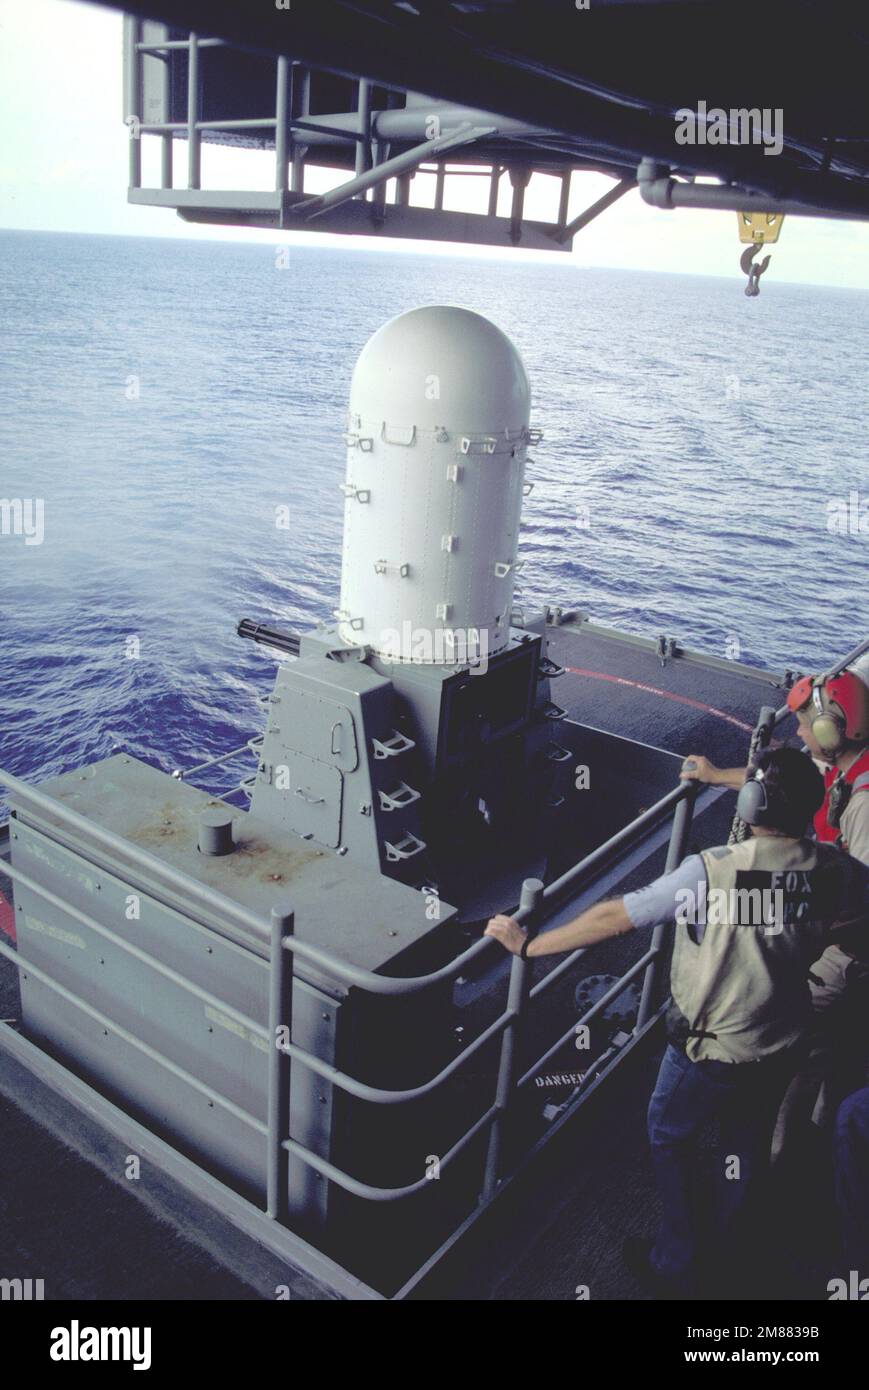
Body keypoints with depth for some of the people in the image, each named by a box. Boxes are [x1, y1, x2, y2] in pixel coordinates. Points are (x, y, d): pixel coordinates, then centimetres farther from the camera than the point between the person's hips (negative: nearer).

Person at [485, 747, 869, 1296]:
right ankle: (731, 1247, 52)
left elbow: (614, 918, -26)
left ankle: (676, 1265, 36)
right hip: (782, 1048, 5)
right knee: (748, 1142, 29)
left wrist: (529, 945, -16)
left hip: (710, 1050, -5)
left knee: (672, 1141, 21)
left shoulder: (710, 872, -31)